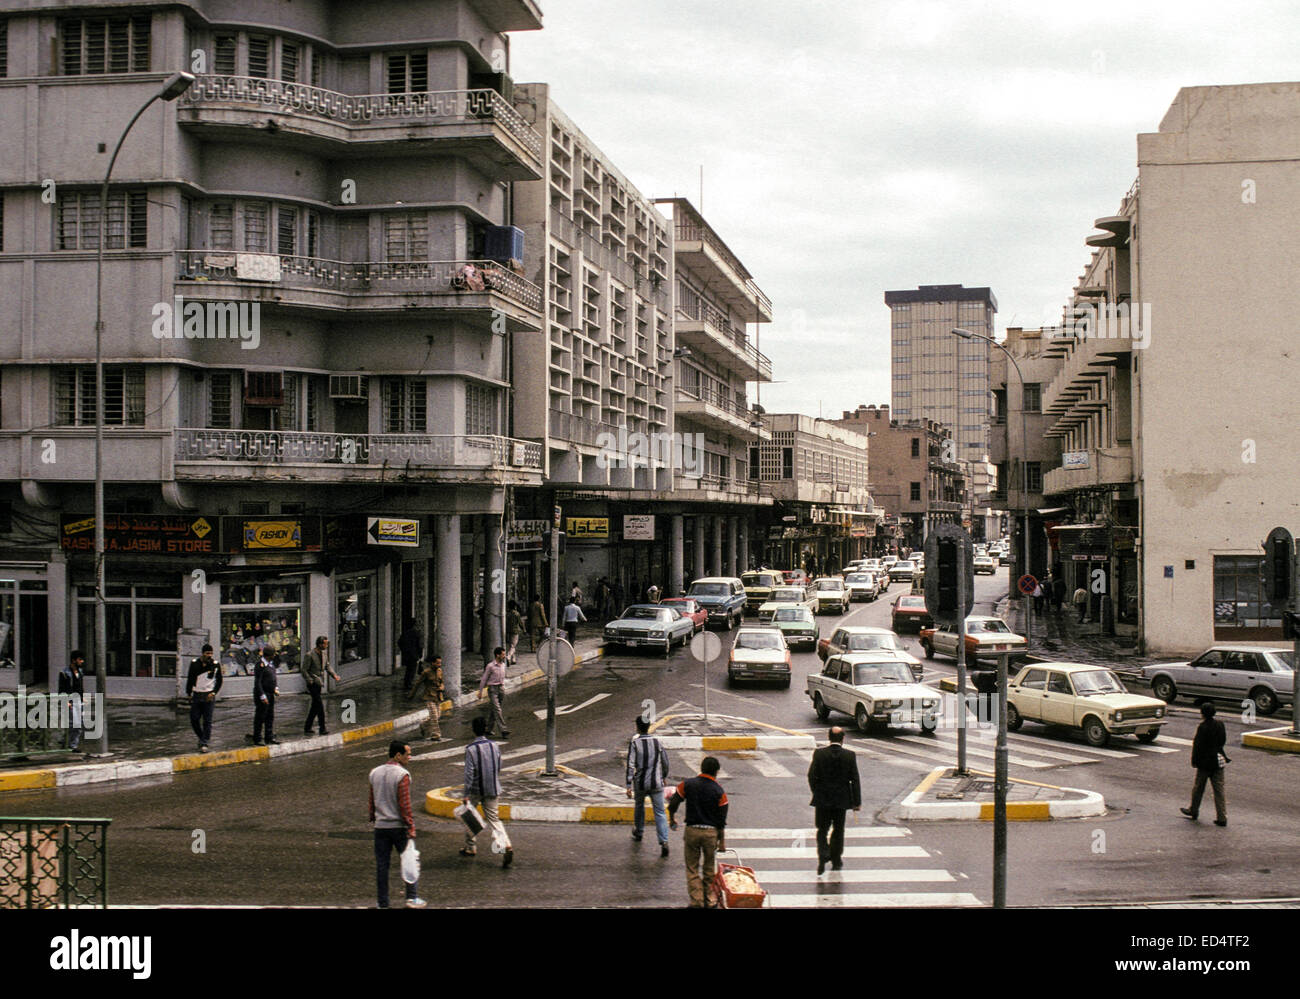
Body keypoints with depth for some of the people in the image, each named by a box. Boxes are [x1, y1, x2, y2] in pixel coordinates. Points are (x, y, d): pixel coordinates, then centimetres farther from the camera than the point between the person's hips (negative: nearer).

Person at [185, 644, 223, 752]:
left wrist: (214, 693, -6)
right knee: (194, 719, 1)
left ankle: (204, 744, -4)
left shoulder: (215, 664, -1)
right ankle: (202, 738, 23)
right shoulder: (194, 663, 3)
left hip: (208, 696, -2)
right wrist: (188, 693, 9)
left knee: (207, 721, -5)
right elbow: (190, 679, 12)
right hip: (196, 695, 2)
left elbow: (219, 681, 6)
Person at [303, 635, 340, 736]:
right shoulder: (310, 655, -14)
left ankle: (307, 728, 20)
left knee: (315, 706, 11)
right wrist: (311, 681, -18)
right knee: (320, 705, -11)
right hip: (313, 684, -8)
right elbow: (304, 670, -12)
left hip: (320, 683, 8)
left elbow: (327, 666, 17)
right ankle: (322, 729, -7)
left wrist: (334, 675, 0)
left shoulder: (324, 653, 8)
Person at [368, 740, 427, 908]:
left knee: (382, 864, 8)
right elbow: (405, 804, -17)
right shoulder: (402, 775, -14)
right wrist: (411, 828, -14)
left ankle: (383, 903, 12)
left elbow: (372, 801, 12)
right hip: (399, 826, -5)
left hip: (380, 826, 5)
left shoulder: (375, 773, 6)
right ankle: (412, 897, 7)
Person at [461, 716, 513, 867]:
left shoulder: (470, 749, -15)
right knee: (493, 818, 5)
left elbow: (469, 773, -18)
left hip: (476, 790, -4)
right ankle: (506, 845, -16)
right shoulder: (495, 746, 1)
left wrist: (466, 795, -17)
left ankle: (470, 847, 26)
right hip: (493, 789, 4)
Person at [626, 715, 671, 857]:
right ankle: (663, 841, -15)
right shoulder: (658, 741, 0)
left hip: (640, 783, -1)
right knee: (659, 812, 0)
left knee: (639, 806, 25)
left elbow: (630, 765, -14)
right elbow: (665, 762, 7)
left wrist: (629, 785, -12)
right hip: (656, 783, 1)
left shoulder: (634, 743, -8)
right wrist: (664, 776, 24)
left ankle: (638, 832, 43)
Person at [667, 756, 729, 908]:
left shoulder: (687, 785, -4)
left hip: (692, 830, 0)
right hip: (711, 832, 0)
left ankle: (697, 901, 5)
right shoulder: (719, 791, -7)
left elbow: (673, 805, -1)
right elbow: (722, 820, -4)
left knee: (692, 868, 10)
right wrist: (722, 840, 5)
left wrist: (672, 819, 19)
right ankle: (710, 901, 19)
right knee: (710, 868, 15)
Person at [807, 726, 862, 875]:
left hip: (822, 799, 0)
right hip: (841, 799, 0)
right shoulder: (850, 755, -8)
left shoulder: (819, 753, -8)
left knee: (822, 830, 10)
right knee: (838, 830, 16)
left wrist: (816, 792, 9)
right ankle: (836, 861, 23)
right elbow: (855, 780, -5)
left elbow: (811, 776, -7)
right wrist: (857, 802, 1)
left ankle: (823, 856, -12)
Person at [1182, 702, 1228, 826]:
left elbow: (1198, 745, -15)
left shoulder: (1202, 727, -17)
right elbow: (1223, 742, 12)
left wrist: (1194, 761, -7)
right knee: (1219, 789, 5)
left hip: (1205, 761, -5)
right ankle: (1222, 817, 2)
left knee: (1198, 788, 12)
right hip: (1218, 761, 5)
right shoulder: (1220, 725, 1)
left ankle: (1193, 811, 27)